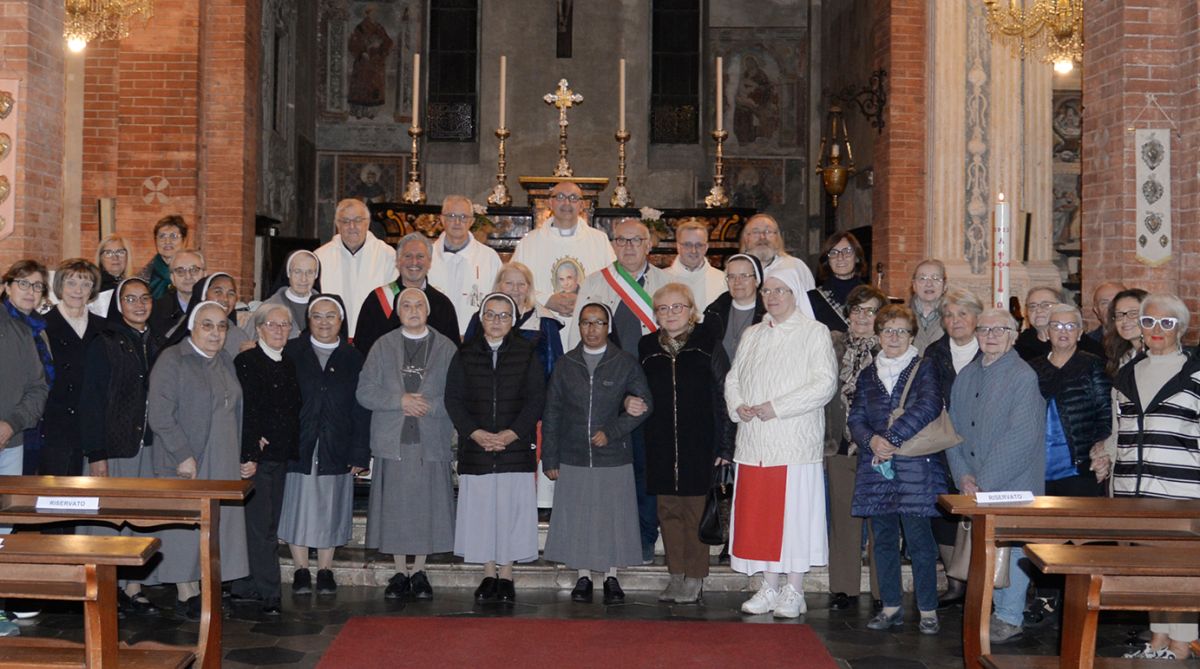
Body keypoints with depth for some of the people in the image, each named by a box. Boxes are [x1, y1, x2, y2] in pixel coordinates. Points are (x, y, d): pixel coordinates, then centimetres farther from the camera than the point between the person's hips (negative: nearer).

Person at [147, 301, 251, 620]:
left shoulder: (225, 362, 14)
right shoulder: (172, 360, -8)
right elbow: (160, 414, -15)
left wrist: (241, 458, 15)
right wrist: (183, 455, -19)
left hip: (222, 463, 7)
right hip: (185, 463, -7)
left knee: (216, 527, 6)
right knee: (185, 527, -1)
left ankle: (196, 591, 15)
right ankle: (186, 594, 7)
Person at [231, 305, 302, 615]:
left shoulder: (289, 366, 16)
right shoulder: (245, 362, -6)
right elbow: (244, 410, -12)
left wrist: (292, 449, 9)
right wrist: (249, 453, -17)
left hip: (280, 457, 7)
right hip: (256, 455, -7)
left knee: (269, 525, 8)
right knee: (261, 526, -6)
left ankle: (247, 586, 16)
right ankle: (269, 593, -3)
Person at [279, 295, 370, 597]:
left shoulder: (354, 359, 7)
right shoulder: (291, 353, 4)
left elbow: (361, 410, 4)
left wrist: (360, 453, -3)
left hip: (336, 450, 1)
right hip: (297, 447, -1)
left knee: (330, 510, 5)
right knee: (297, 506, 2)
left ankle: (325, 571, 17)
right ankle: (301, 571, 14)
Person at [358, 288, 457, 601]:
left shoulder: (446, 348, 7)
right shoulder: (383, 346, 9)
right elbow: (365, 391, 2)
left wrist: (429, 406, -14)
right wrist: (400, 401, -11)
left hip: (431, 442, 0)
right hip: (392, 441, 1)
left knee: (427, 507, 2)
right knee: (394, 508, 3)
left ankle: (419, 572, 14)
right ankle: (400, 573, 14)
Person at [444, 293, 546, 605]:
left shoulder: (526, 354, 5)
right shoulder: (465, 355, 8)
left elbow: (536, 399, 0)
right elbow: (453, 399, 4)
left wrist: (510, 434, -11)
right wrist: (476, 433, -9)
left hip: (515, 448, -1)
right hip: (475, 449, 1)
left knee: (511, 509, -1)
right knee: (480, 509, 2)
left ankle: (506, 575, 8)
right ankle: (489, 574, 12)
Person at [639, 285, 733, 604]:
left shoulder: (708, 344, -1)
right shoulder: (647, 347, 9)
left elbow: (724, 395, -3)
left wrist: (724, 444, -8)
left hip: (699, 443, -3)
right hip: (660, 446, 4)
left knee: (696, 510, 0)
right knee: (668, 511, 7)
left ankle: (695, 578, 9)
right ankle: (676, 575, 17)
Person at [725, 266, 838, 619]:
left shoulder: (815, 333, 1)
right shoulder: (752, 336, 19)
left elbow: (825, 384, -9)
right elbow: (733, 378, 19)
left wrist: (777, 407, -14)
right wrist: (737, 406, -4)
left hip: (795, 443, -5)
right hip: (755, 441, 5)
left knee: (794, 514, -4)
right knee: (759, 515, 4)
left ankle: (793, 591, 4)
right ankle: (769, 588, 13)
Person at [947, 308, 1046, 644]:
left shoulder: (1025, 378, -12)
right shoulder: (966, 376, 11)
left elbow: (1022, 439, -17)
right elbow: (954, 428, 13)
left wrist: (985, 482, -16)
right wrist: (963, 475, -1)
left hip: (1014, 486, -6)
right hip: (977, 488, 6)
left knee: (1011, 545, 0)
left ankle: (1010, 619, 10)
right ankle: (995, 610, 23)